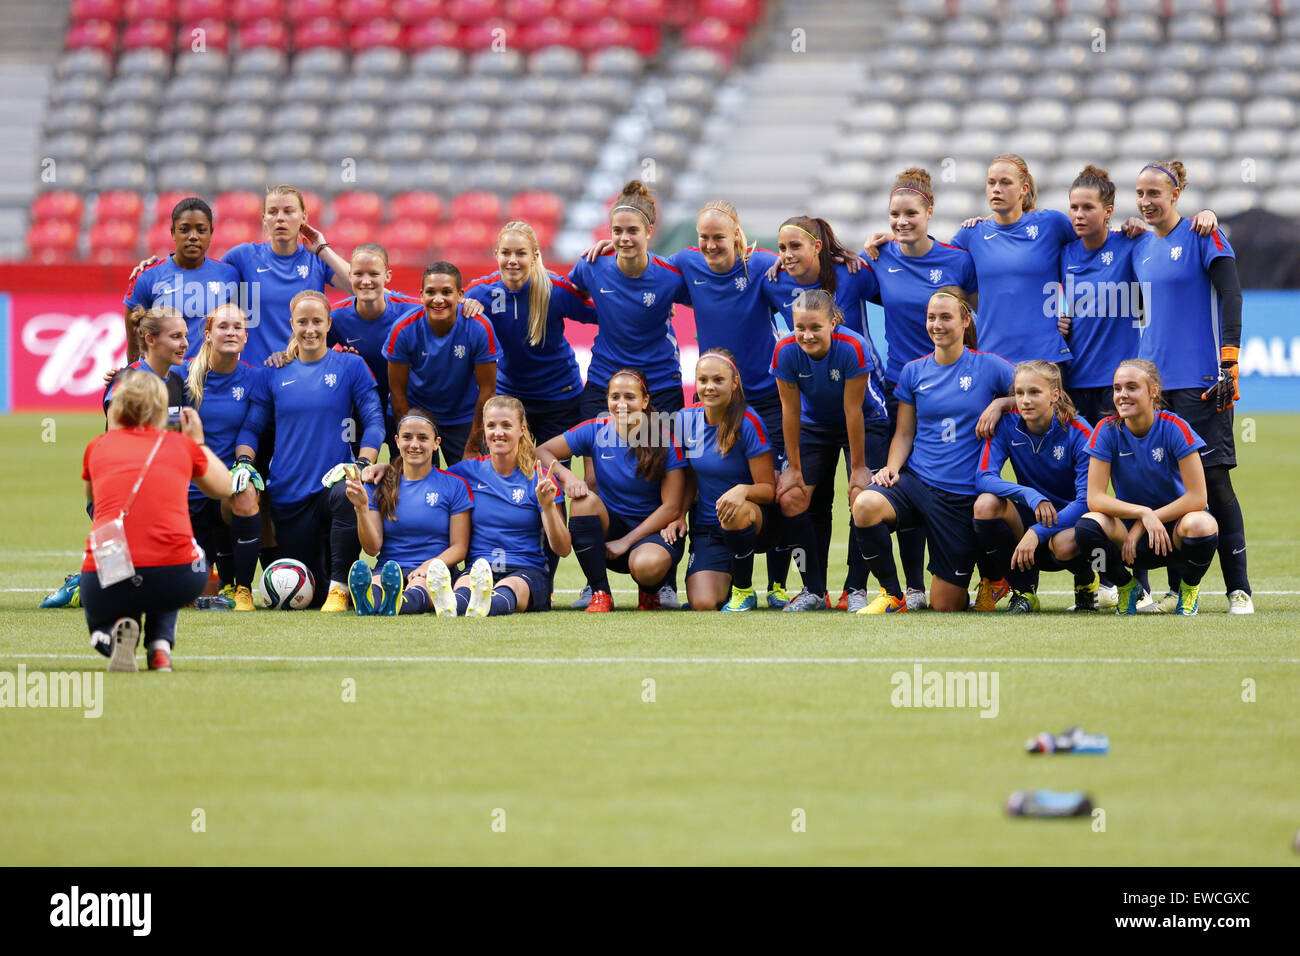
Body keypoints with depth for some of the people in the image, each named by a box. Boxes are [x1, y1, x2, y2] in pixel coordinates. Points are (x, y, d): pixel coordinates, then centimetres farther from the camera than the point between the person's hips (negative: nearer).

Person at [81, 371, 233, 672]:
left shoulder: (98, 446, 13)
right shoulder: (181, 444, 11)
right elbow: (225, 488, 30)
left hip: (107, 580, 0)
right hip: (175, 579, 0)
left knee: (100, 623, 35)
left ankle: (116, 631, -3)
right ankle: (160, 645, 13)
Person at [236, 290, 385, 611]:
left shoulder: (351, 366, 3)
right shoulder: (275, 374, 9)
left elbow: (374, 421, 0)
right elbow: (251, 427, 12)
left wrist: (361, 465, -15)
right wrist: (244, 463, -6)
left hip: (332, 479, -3)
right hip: (288, 495, 3)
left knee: (345, 495, -41)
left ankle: (339, 587, -24)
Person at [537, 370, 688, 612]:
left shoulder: (666, 441, -11)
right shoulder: (596, 431, -3)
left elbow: (671, 507, -13)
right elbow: (541, 453, 0)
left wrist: (626, 542, -18)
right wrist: (566, 476, -22)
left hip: (652, 530, -3)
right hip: (610, 526, 3)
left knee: (647, 565, -38)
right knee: (584, 500, -29)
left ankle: (649, 593, 3)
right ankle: (600, 594, -19)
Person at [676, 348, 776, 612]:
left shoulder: (748, 423, -13)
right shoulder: (686, 420, 2)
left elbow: (769, 489, -12)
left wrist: (743, 491, -33)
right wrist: (676, 516, -3)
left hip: (753, 520, -3)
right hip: (705, 528, 3)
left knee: (736, 514, -42)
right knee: (703, 605, -22)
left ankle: (744, 590, -14)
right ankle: (725, 581, 18)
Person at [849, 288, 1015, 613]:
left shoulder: (989, 367, -1)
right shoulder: (913, 372, 8)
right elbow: (905, 433, 11)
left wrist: (1000, 404, -14)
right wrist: (892, 467, -7)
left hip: (964, 497, -2)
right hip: (916, 481, 2)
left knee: (945, 605, -1)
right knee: (865, 506, -33)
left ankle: (993, 575, 34)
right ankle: (892, 595, -12)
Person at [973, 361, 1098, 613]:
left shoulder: (1079, 433, -16)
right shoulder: (1007, 425, -7)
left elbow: (1087, 500, -22)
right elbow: (984, 478, -16)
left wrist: (1037, 533, -33)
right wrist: (1031, 496, -34)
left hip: (1071, 520, -3)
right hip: (1030, 516, 3)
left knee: (1063, 544, -39)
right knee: (986, 504, -27)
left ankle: (1086, 579, 2)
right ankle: (1023, 590, -9)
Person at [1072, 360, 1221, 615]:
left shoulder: (1174, 428, -14)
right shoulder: (1107, 430, -8)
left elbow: (1197, 498, -18)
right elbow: (1095, 498, -14)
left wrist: (1141, 526, -20)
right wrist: (1142, 513, -29)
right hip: (1128, 526, 2)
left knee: (1201, 525, -37)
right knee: (1087, 526, -30)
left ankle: (1189, 587, -1)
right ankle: (1127, 586, 1)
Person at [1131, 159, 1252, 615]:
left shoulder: (1202, 236, -5)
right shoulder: (1141, 248, 14)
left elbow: (1231, 296, -10)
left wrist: (1229, 362, -17)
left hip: (1201, 381, -6)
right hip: (1156, 380, 6)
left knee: (1213, 477, -8)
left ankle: (1239, 589, -6)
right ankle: (1178, 586, 8)